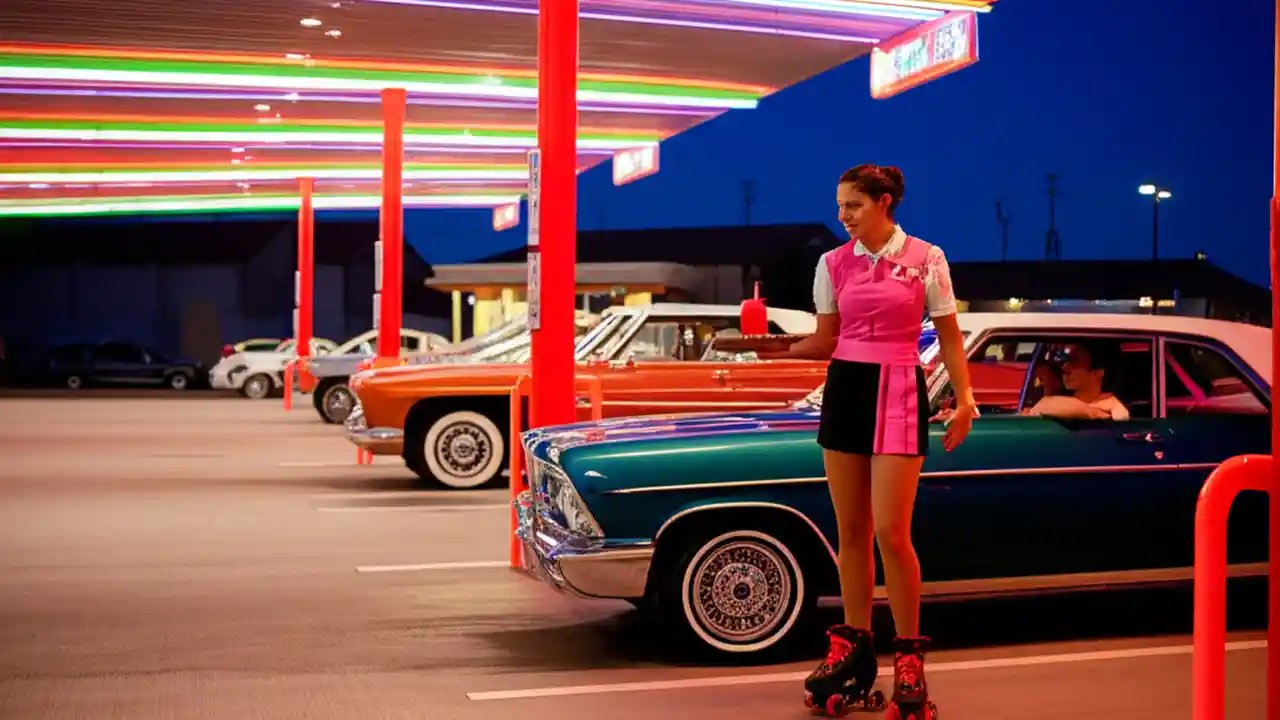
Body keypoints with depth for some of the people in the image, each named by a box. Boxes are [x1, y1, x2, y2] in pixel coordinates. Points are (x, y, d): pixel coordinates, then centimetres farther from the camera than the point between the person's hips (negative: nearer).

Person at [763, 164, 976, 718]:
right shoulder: (833, 264, 5)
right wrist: (778, 349, -8)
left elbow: (949, 336, 4)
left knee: (891, 534, -9)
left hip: (898, 393, -4)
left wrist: (964, 398, -3)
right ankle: (853, 645, 19)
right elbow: (825, 341, 9)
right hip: (845, 388, 4)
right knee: (850, 531, 8)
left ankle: (908, 657, 5)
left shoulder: (926, 259, -2)